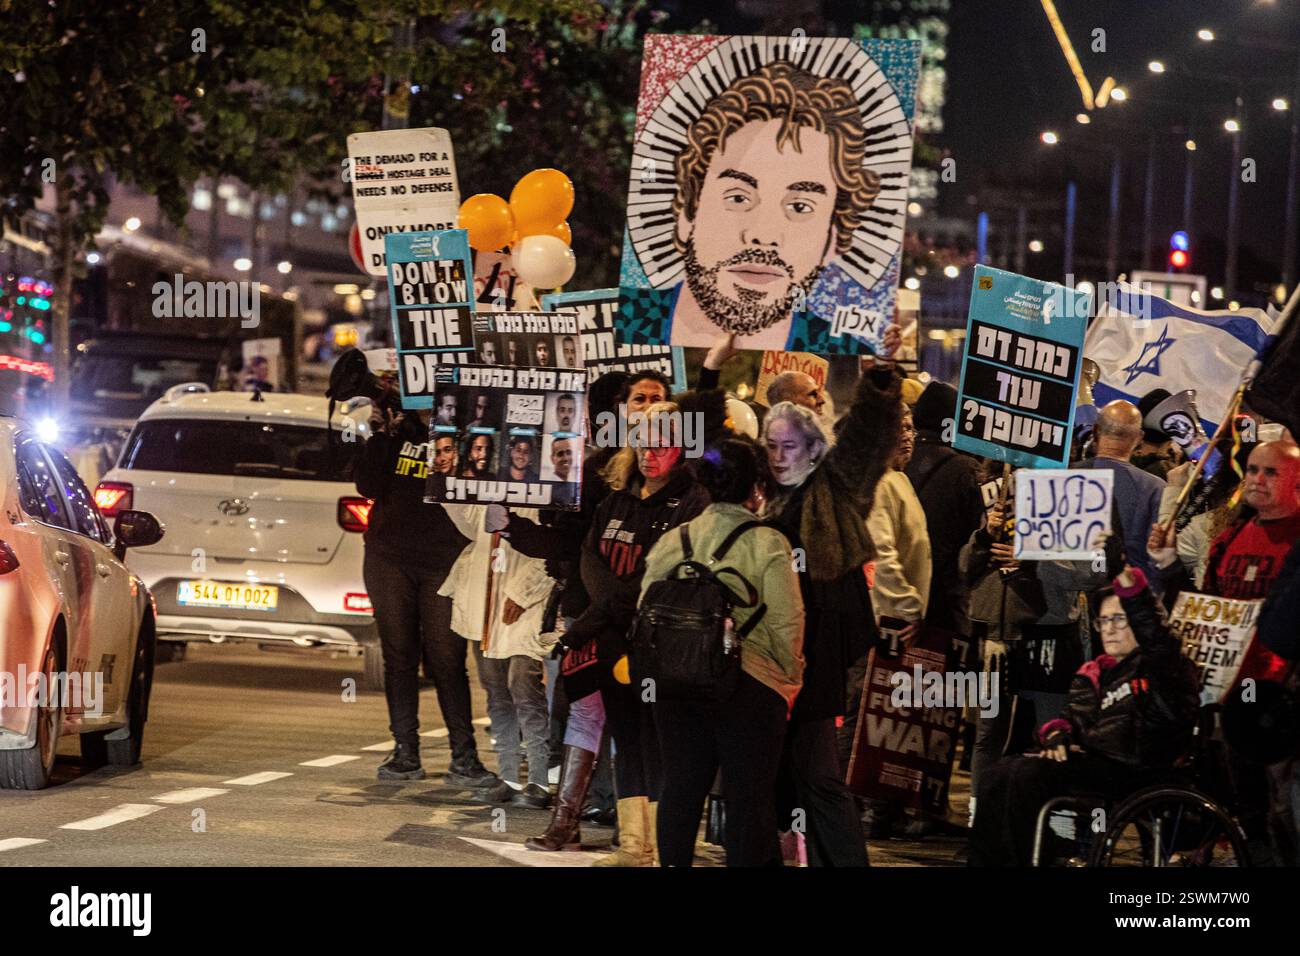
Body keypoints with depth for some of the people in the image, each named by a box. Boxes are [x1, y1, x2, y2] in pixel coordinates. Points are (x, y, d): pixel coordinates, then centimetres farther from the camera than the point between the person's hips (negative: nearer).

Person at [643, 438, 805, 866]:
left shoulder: (672, 541, 4)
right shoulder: (768, 545, -10)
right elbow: (786, 623, -11)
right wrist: (791, 678, 4)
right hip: (750, 686, -4)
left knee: (680, 789, 13)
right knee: (749, 797, 3)